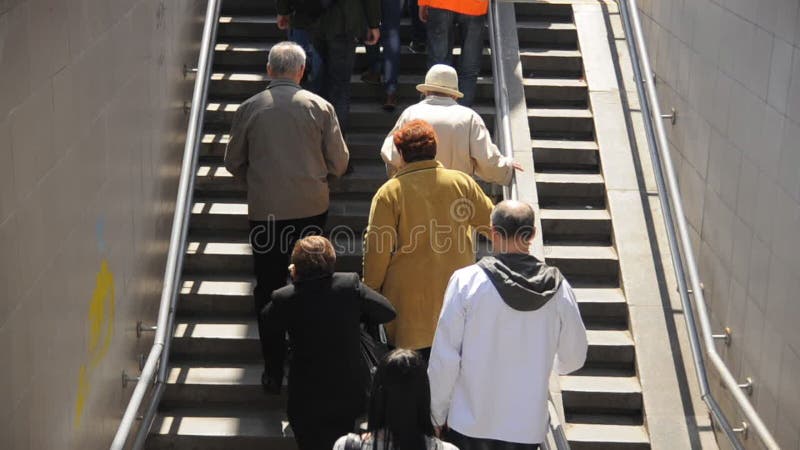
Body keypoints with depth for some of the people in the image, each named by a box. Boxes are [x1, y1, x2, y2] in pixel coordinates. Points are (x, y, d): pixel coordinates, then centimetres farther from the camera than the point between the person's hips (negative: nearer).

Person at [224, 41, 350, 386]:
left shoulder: (249, 109, -2)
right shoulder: (320, 107, -3)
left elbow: (233, 163, 7)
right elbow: (339, 163, 0)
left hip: (264, 211, 0)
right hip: (311, 208, 0)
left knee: (268, 288, 8)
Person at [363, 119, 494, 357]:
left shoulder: (389, 193, -12)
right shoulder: (463, 183, -4)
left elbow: (377, 249, -10)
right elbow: (492, 223, 8)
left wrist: (371, 290, 3)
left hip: (410, 294, -3)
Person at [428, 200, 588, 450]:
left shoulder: (467, 282, -14)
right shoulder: (557, 288, -7)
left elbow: (444, 358, -11)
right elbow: (574, 358, 5)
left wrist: (436, 416, 2)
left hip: (469, 423, -2)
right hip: (528, 426, 2)